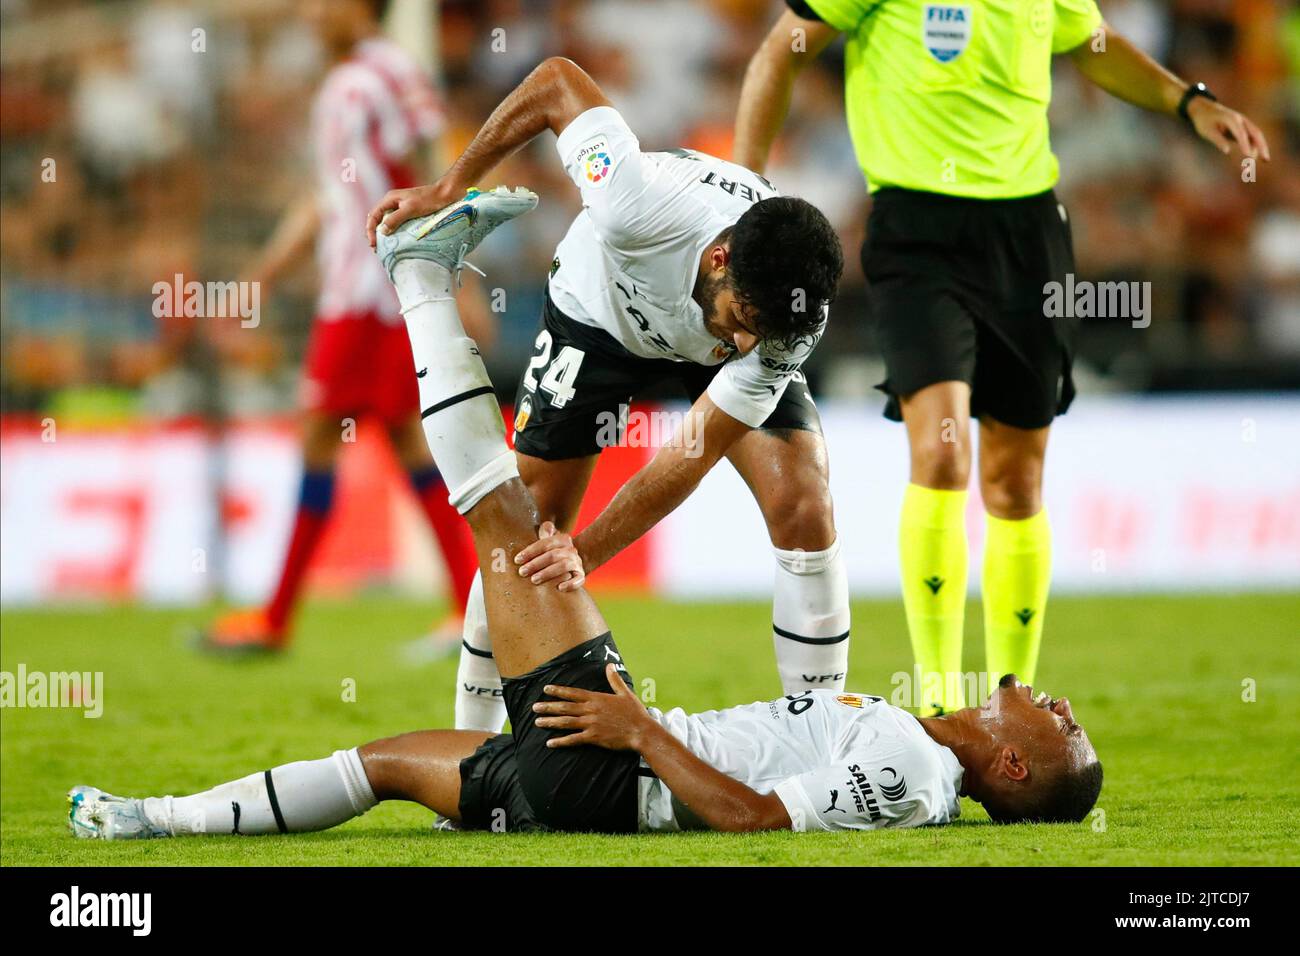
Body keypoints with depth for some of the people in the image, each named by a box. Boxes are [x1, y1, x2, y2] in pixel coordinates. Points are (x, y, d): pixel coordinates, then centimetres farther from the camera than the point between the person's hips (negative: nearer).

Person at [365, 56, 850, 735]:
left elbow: (689, 459, -33)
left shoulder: (793, 322, -37)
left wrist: (585, 552, -41)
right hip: (599, 314, 0)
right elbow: (558, 81, -28)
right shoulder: (647, 207, -44)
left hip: (706, 360, 0)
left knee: (804, 510, -20)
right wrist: (451, 187, -22)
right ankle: (470, 743, 12)